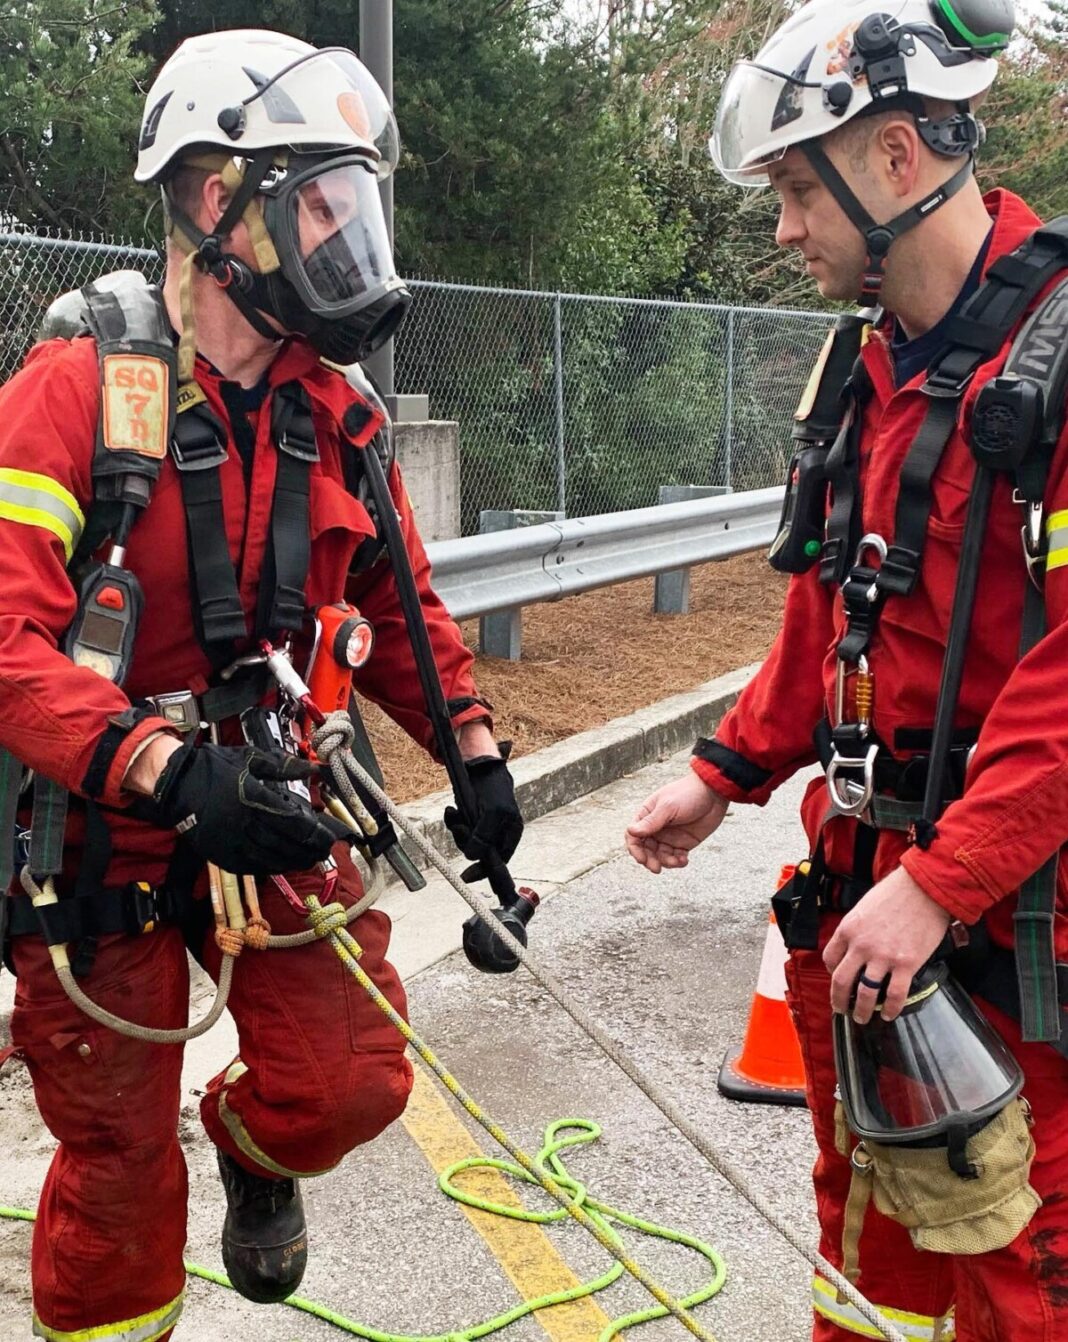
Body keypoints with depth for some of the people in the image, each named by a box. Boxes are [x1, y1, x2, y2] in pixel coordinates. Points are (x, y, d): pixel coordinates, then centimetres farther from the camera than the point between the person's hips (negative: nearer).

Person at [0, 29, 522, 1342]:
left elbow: (398, 607, 13)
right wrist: (171, 773, -36)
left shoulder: (339, 417, 2)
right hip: (106, 831, -4)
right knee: (119, 1162, 9)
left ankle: (256, 1152, 37)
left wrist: (475, 748, 2)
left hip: (279, 810, 5)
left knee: (350, 1083, 1)